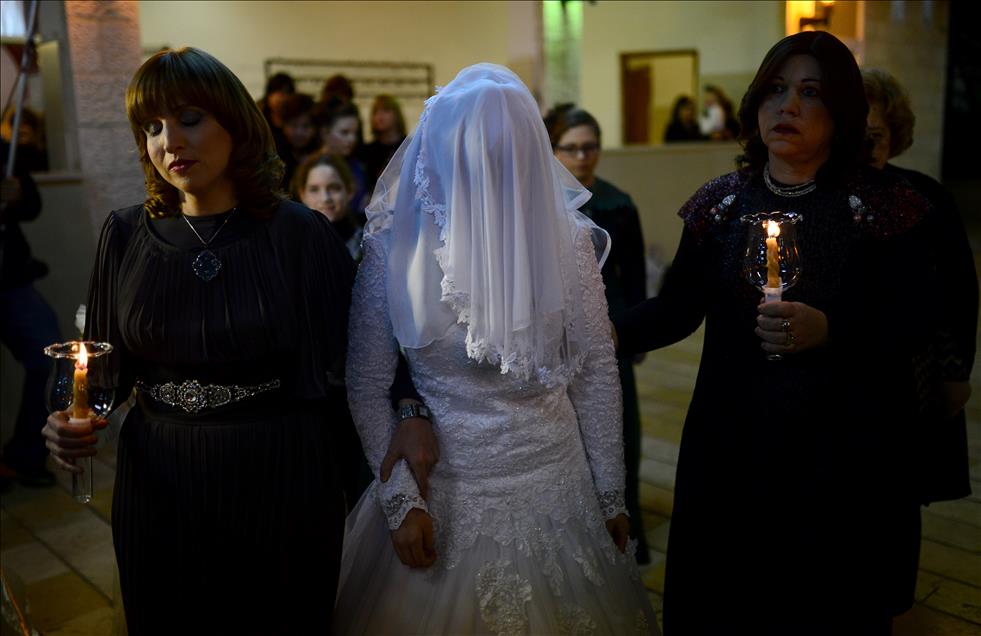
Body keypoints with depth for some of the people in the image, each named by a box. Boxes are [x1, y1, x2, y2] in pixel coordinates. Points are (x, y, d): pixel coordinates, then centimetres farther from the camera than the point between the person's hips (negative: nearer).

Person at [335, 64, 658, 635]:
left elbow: (597, 372, -1)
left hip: (553, 480, 1)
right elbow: (367, 386, -3)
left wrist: (612, 493, 2)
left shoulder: (565, 235, -8)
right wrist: (400, 497, -9)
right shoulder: (394, 242, -10)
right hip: (438, 487, 0)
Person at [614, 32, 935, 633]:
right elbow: (677, 308, 0)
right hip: (731, 448, 2)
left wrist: (829, 331, -26)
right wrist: (608, 333, -17)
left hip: (849, 454, -2)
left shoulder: (884, 206, -6)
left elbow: (914, 323, -9)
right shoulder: (721, 203, 2)